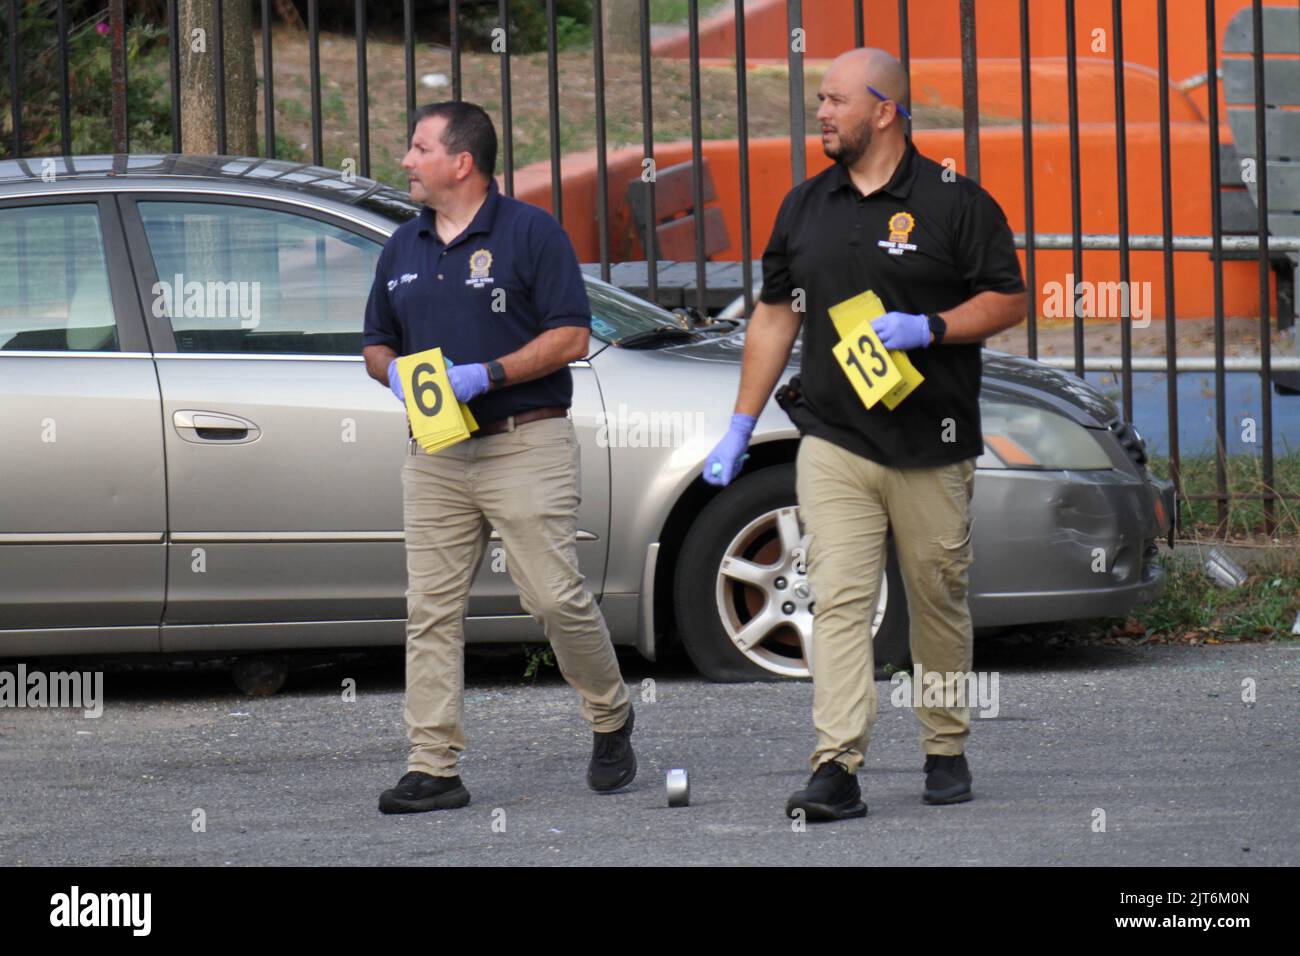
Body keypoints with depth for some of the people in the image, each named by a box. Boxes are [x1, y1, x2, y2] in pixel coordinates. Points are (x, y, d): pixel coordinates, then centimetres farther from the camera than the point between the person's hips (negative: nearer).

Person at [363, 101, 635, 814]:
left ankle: (611, 720, 16)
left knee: (555, 597, -8)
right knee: (430, 611, -2)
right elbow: (376, 343, 22)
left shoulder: (530, 233, -2)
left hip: (524, 443, -5)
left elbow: (571, 335, -7)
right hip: (435, 456, 6)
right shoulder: (403, 249, 16)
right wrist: (396, 373, -2)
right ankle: (433, 769, -1)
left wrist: (487, 374, -17)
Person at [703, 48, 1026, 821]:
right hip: (833, 442, 2)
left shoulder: (954, 201, -1)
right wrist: (741, 425, 14)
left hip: (932, 446, -2)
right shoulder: (806, 207, 12)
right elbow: (776, 317, 18)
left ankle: (947, 750, 22)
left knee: (939, 601, 6)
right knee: (839, 600, -9)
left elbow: (1009, 301, -1)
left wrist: (928, 328, -17)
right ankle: (838, 769, -15)